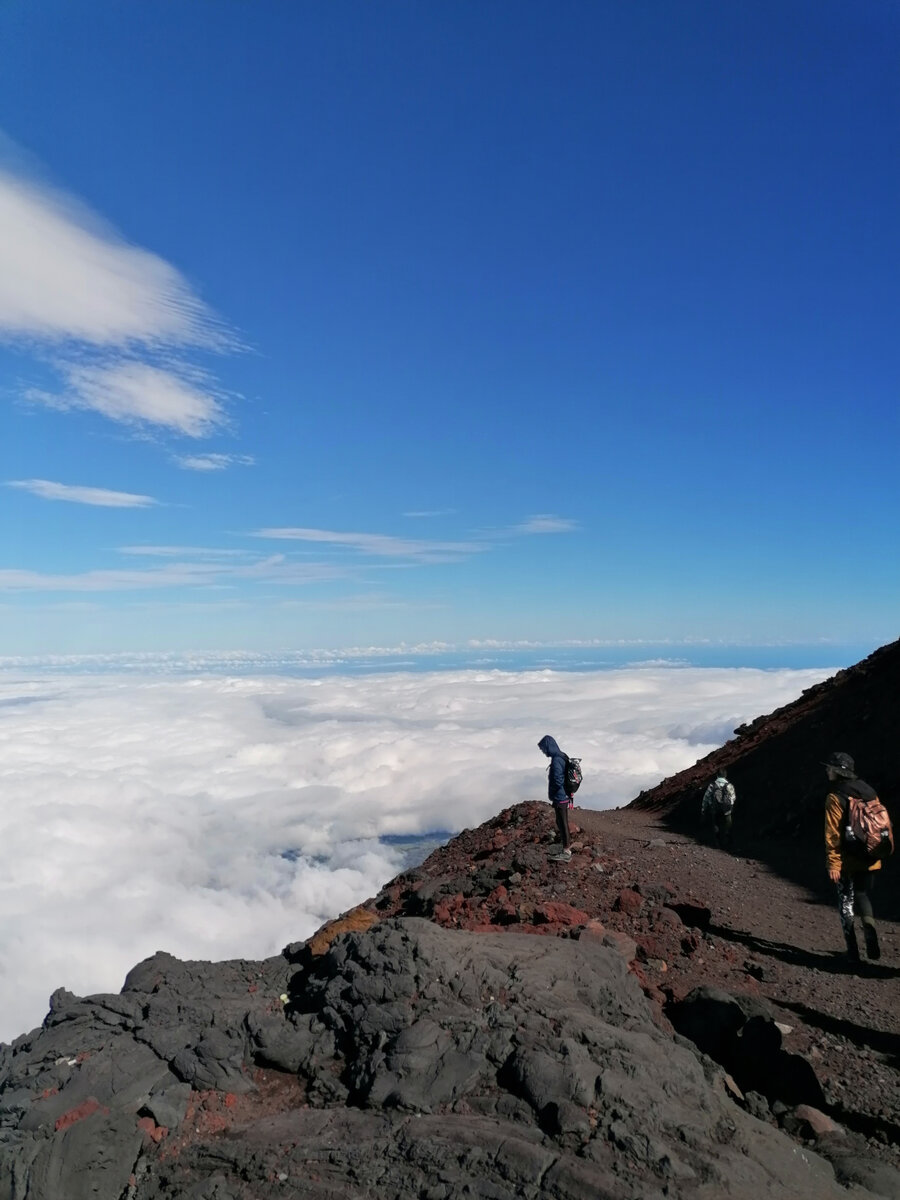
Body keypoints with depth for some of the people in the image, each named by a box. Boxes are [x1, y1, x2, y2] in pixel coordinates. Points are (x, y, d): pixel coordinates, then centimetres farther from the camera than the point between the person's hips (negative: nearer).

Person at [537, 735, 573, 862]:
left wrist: (552, 793, -9)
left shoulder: (556, 761, -22)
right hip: (564, 797, 10)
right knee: (562, 823, 17)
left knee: (562, 824, 0)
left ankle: (566, 852, 9)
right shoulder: (561, 757, 9)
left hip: (560, 798, -10)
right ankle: (565, 849, 27)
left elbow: (558, 781, -27)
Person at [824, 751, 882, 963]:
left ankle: (853, 950, 9)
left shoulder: (835, 797, -14)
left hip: (847, 862, -4)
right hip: (869, 860, 4)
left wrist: (832, 864, -13)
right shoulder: (869, 792, 3)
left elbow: (832, 834, -16)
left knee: (846, 902, 10)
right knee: (864, 898, 18)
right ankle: (869, 926, -9)